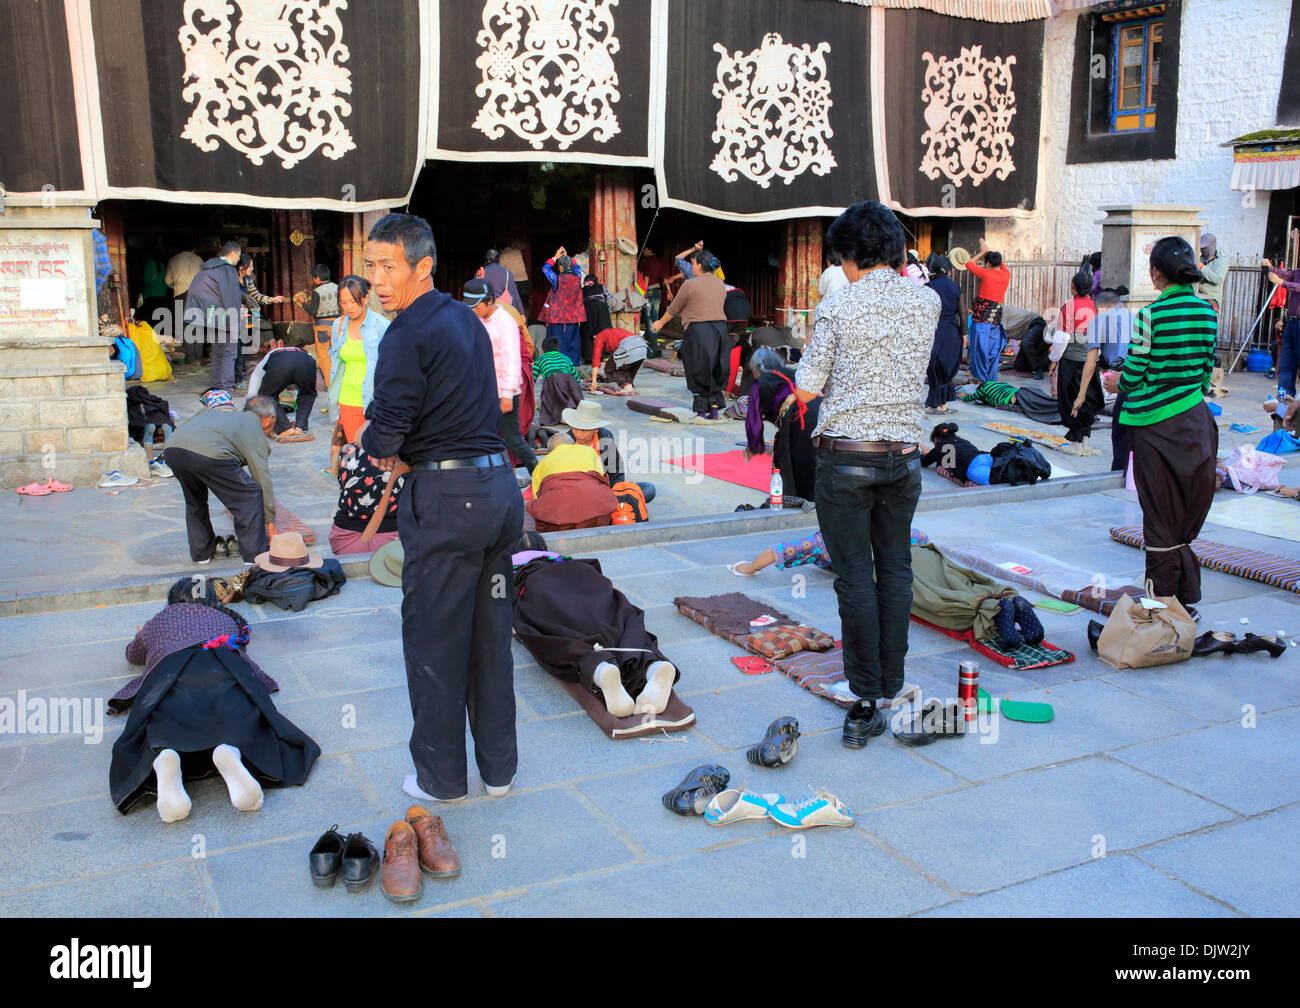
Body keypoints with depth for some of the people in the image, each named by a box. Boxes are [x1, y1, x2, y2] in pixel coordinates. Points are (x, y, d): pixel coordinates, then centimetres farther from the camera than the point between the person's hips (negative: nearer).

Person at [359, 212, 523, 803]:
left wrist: (373, 445, 6)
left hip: (446, 500, -8)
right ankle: (498, 768, 26)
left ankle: (441, 778, 18)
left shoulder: (407, 334, -14)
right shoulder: (466, 319, 13)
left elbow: (385, 432, -17)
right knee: (491, 635, 15)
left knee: (434, 644, 5)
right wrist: (397, 448, 8)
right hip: (500, 488, 8)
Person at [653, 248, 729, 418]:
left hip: (698, 331, -5)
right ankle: (714, 409, 10)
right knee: (714, 371, 13)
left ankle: (701, 412, 7)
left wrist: (661, 323, 18)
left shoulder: (690, 284, -8)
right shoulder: (720, 284, 10)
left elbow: (674, 309, 1)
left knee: (698, 372, 4)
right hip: (720, 329, 6)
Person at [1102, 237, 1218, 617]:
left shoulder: (1151, 315, -14)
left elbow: (1133, 374, -12)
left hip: (1155, 424, -5)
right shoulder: (1207, 312, 4)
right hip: (1196, 421, 5)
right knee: (1188, 511, 14)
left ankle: (1165, 600, 10)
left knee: (1161, 516, 3)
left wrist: (1119, 385, 9)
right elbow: (1207, 370, 9)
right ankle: (1187, 599, 21)